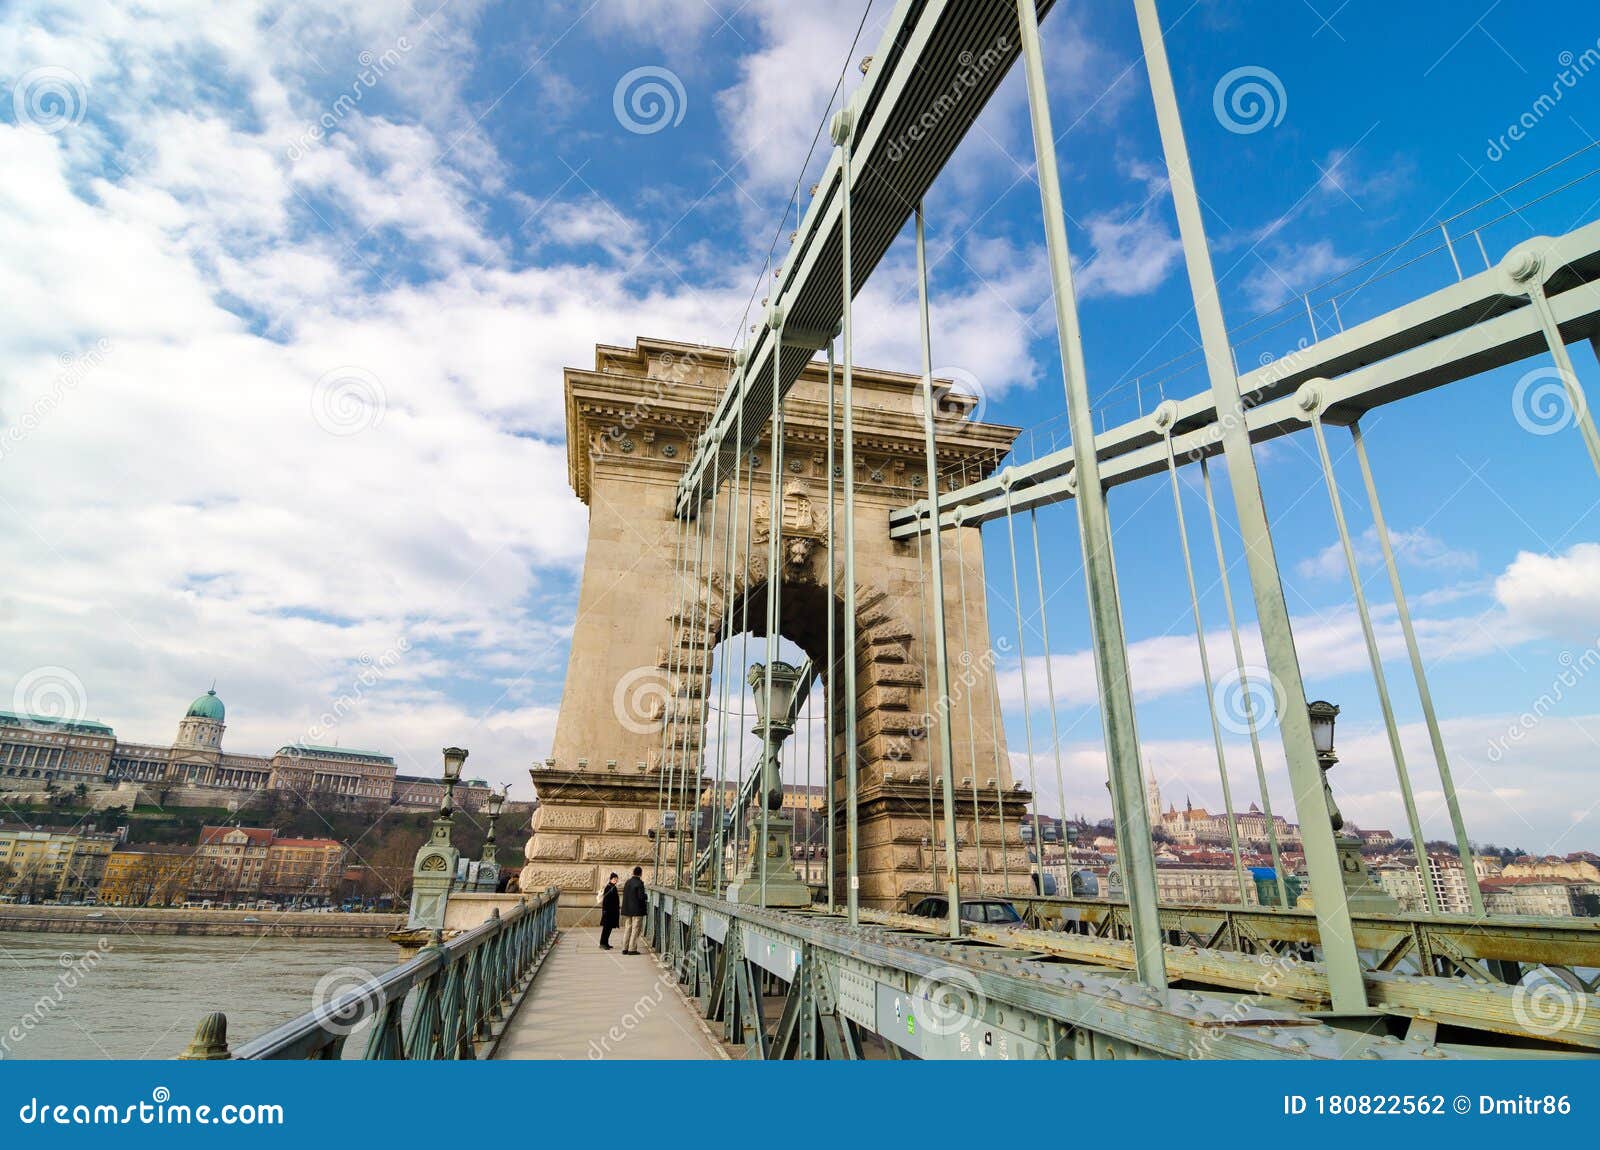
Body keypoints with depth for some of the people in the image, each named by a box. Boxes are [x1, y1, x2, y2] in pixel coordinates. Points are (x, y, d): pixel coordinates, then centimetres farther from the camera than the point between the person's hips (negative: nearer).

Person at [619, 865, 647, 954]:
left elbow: (624, 896, 9)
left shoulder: (627, 882, 6)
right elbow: (641, 897, -18)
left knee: (627, 929, 14)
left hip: (627, 910, 7)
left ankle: (625, 948, 17)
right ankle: (632, 949, 1)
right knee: (635, 930, 1)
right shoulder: (639, 883, -15)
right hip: (637, 910, -7)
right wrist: (646, 901, 2)